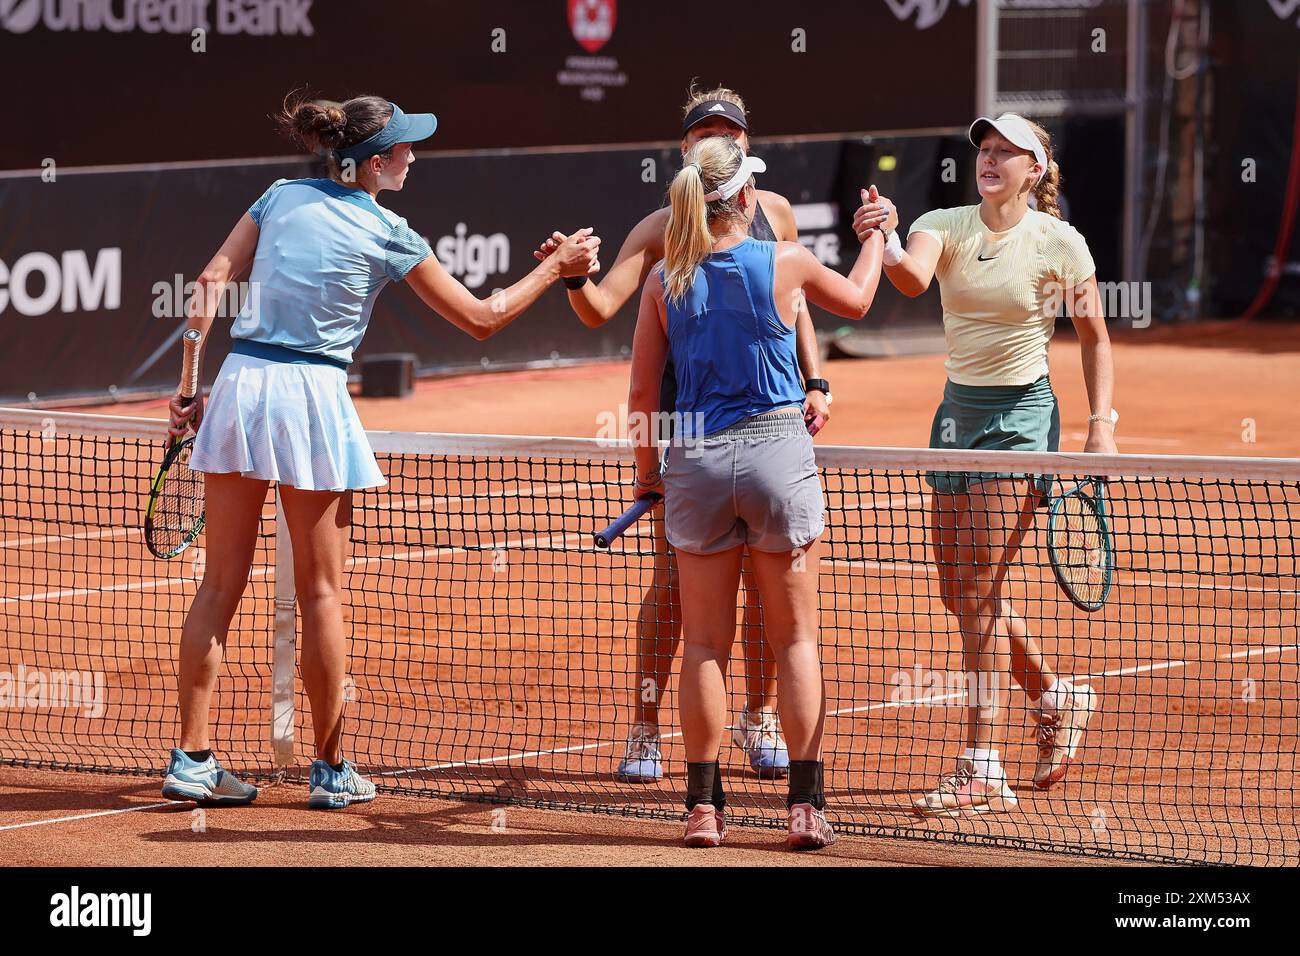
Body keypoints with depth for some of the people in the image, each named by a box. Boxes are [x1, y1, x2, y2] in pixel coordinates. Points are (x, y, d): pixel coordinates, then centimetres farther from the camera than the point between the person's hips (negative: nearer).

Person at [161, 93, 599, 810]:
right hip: (310, 397, -5)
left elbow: (209, 285, 6)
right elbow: (482, 319, 5)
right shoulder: (388, 237, -3)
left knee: (221, 584, 7)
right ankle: (331, 770, 11)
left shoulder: (283, 197, 10)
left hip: (238, 378, 5)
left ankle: (191, 760, 6)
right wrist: (555, 268, 16)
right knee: (321, 595, 5)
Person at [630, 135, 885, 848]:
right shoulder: (785, 264, -5)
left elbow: (641, 392, 1)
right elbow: (856, 301, 16)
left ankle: (703, 806, 9)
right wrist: (876, 235, 34)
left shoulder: (666, 281, -1)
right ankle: (805, 806, 4)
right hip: (777, 451, -2)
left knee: (705, 645, 9)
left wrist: (646, 468, 17)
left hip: (696, 463, 2)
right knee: (796, 640, 6)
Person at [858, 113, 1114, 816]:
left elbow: (1094, 338, 4)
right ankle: (1056, 698, 35)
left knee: (979, 592, -11)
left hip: (1021, 416, -5)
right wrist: (882, 243, -44)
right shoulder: (944, 227, 0)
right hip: (958, 410, 5)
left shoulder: (1061, 243, -6)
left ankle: (984, 771, -9)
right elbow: (913, 278, -22)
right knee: (959, 592, 10)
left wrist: (1100, 423, -5)